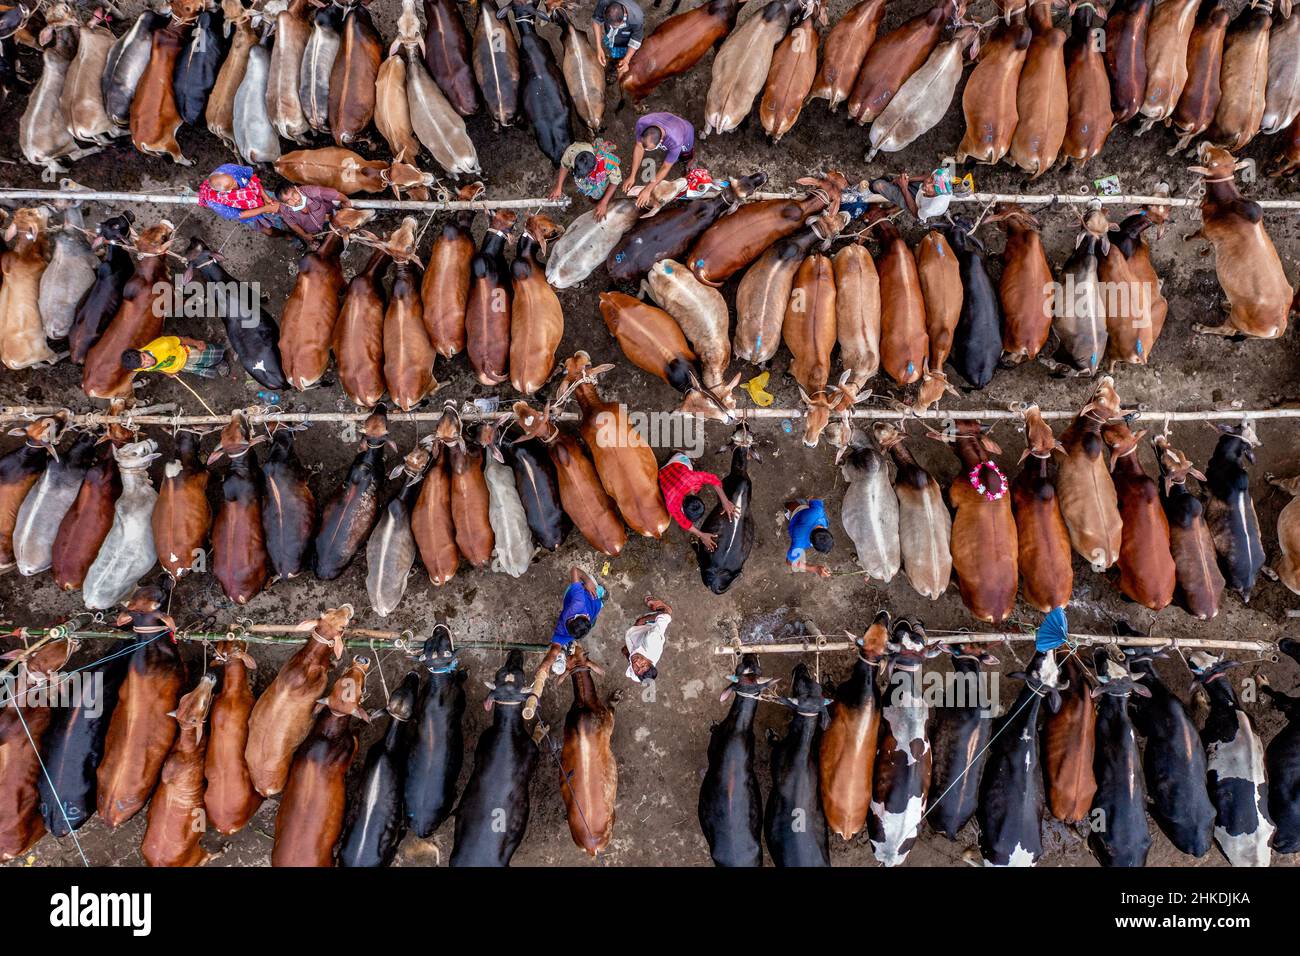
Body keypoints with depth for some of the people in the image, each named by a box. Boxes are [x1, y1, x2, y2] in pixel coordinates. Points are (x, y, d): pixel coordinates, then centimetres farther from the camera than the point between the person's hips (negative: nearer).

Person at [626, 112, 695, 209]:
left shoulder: (675, 142, -50)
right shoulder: (642, 123, -42)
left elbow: (666, 167, -34)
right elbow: (639, 147, -25)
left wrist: (648, 190, -33)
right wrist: (632, 176, -24)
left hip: (685, 134, -3)